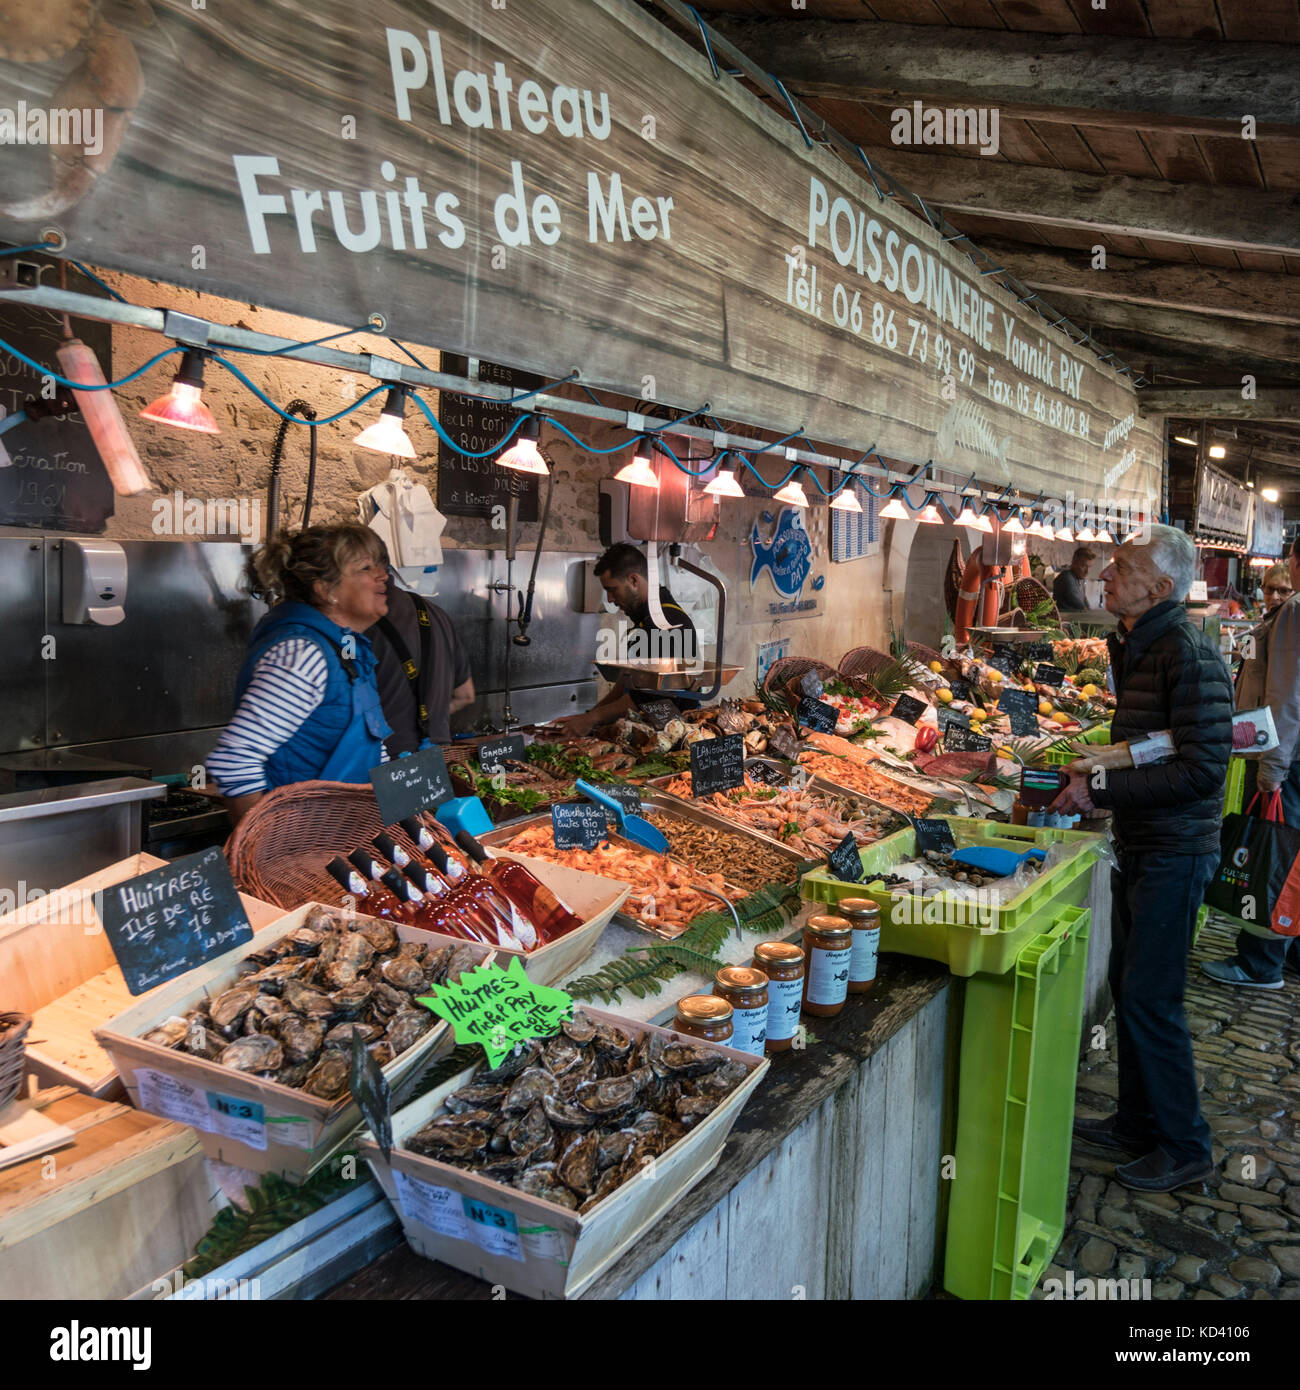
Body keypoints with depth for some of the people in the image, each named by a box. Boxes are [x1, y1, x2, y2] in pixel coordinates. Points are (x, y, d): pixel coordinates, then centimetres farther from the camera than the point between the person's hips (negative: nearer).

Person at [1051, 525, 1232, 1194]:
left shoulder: (1189, 655, -20)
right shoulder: (1133, 647, 10)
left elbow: (1203, 769, -24)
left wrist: (1100, 791, -23)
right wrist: (1088, 770, 6)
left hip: (1174, 852, -9)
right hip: (1139, 845, 9)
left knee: (1148, 998, -1)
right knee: (1127, 986, 17)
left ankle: (1184, 1145, 18)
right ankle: (1137, 1120, 34)